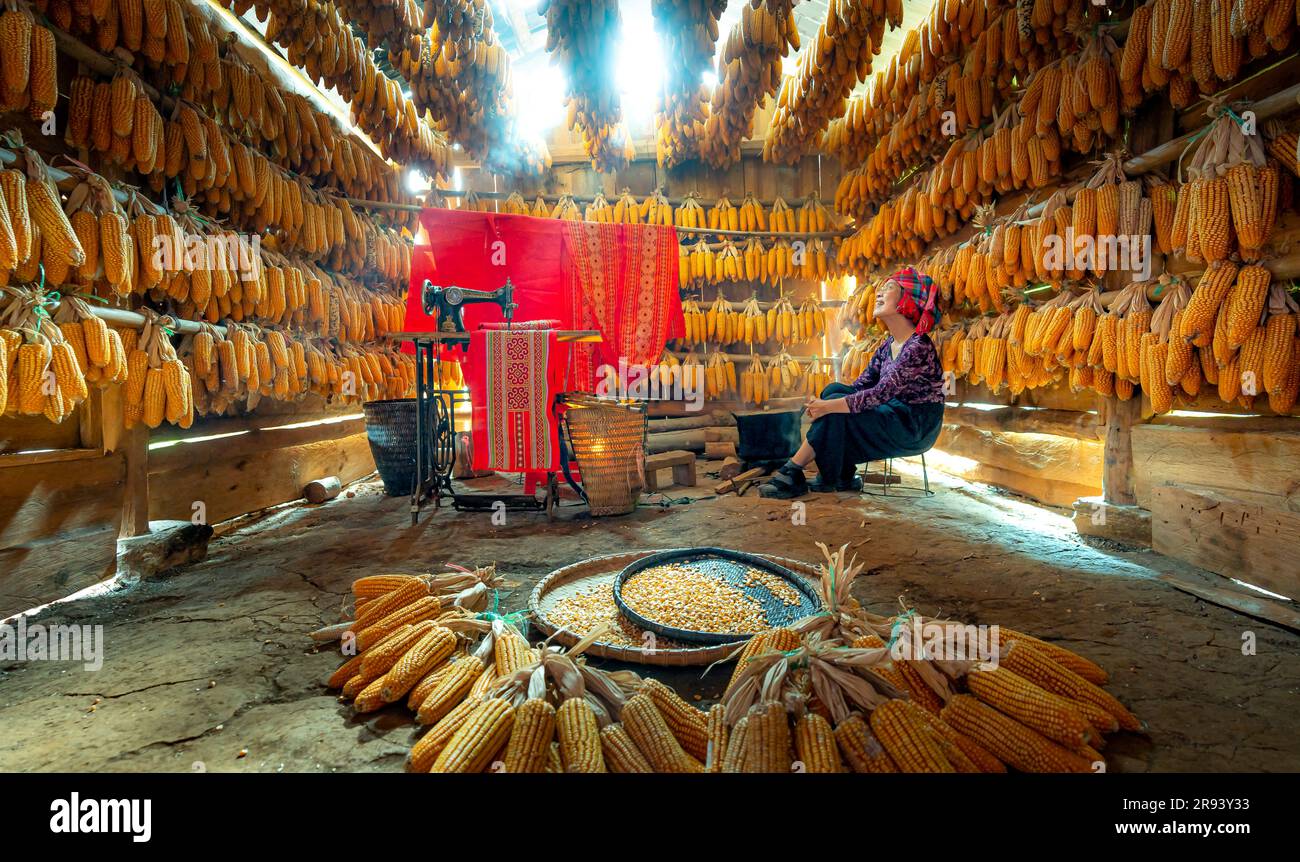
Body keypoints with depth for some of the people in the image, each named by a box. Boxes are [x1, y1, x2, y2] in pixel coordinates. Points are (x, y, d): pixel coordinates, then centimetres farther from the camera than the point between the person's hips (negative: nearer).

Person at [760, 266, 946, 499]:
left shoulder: (919, 347, -20)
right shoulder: (889, 344, 9)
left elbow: (881, 393, -27)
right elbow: (861, 385, 2)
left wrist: (828, 406, -29)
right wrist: (822, 403, -14)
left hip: (916, 428, -8)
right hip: (895, 415, 8)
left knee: (836, 411, -22)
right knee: (835, 390, -7)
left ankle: (792, 472, -10)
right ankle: (843, 477, -6)